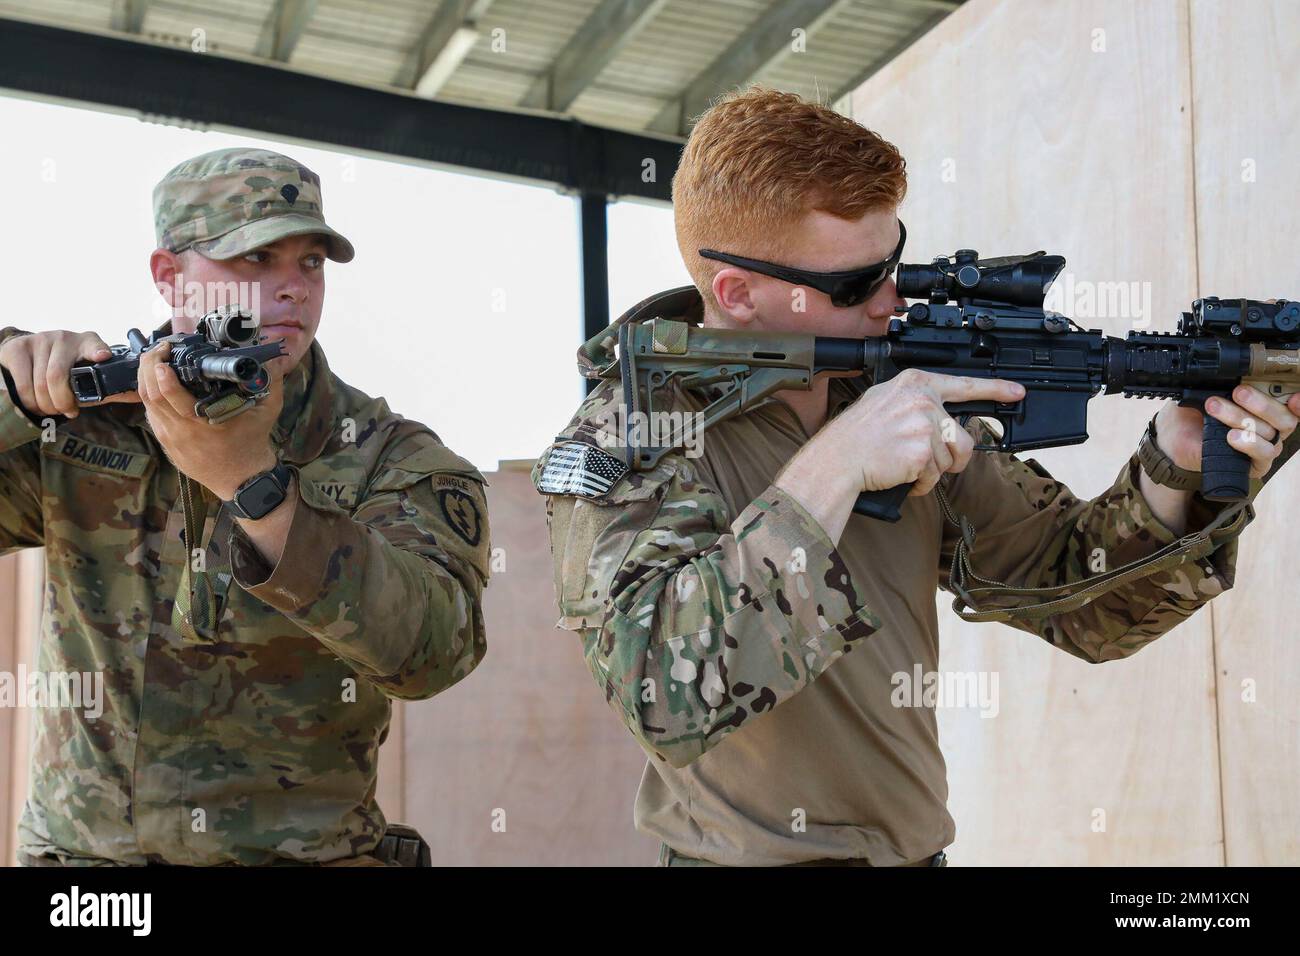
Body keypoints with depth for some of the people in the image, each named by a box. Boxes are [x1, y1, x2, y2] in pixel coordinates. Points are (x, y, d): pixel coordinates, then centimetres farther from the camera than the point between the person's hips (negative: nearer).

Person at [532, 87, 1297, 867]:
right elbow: (665, 699, -27)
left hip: (915, 847, 4)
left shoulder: (909, 394, 0)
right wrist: (832, 467, -29)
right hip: (749, 852, -4)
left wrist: (1175, 474, -13)